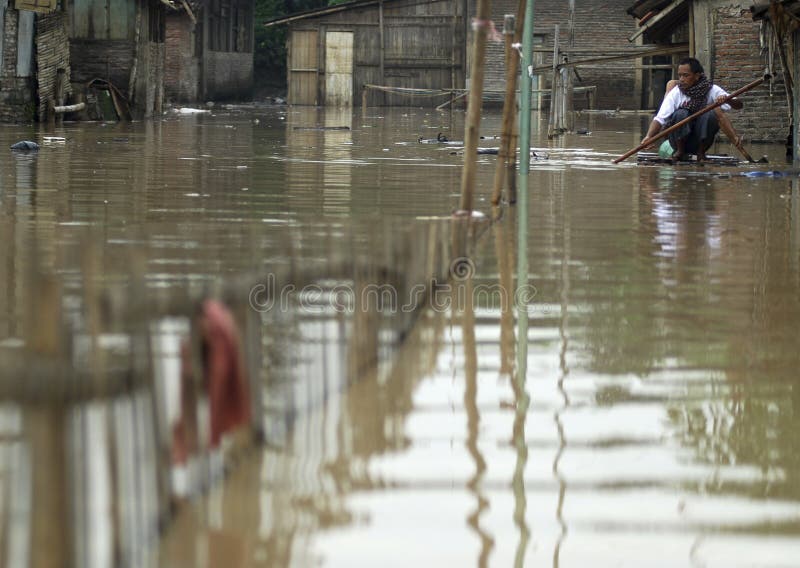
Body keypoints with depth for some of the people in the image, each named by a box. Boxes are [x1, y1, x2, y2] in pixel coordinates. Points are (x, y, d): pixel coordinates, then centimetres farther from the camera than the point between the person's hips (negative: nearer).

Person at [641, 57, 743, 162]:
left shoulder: (711, 90, -7)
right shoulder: (675, 93, -8)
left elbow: (738, 105, -15)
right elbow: (659, 118, -16)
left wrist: (728, 100, -39)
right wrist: (648, 137, -35)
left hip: (702, 141, 0)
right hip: (679, 140, 0)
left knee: (710, 115, -26)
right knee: (680, 114, -28)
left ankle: (701, 153, -9)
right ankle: (680, 151, -8)